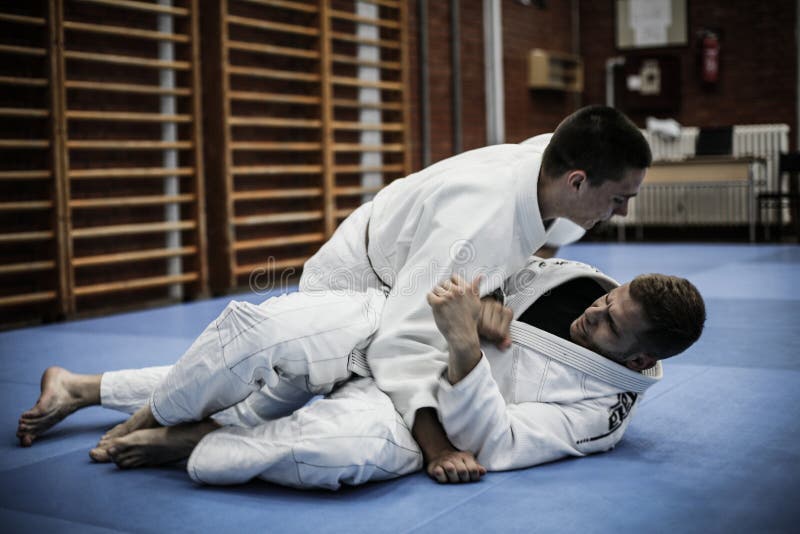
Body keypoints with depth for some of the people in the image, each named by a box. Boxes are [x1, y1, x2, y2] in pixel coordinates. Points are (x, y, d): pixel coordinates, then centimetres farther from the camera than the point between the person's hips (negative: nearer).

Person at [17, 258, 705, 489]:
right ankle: (79, 388, 4)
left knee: (358, 449, -41)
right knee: (260, 329, -23)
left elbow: (493, 443, -21)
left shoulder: (603, 407, -11)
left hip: (413, 408, -4)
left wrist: (465, 344, -35)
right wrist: (477, 307, -9)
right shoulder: (573, 279, 2)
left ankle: (187, 444, -13)